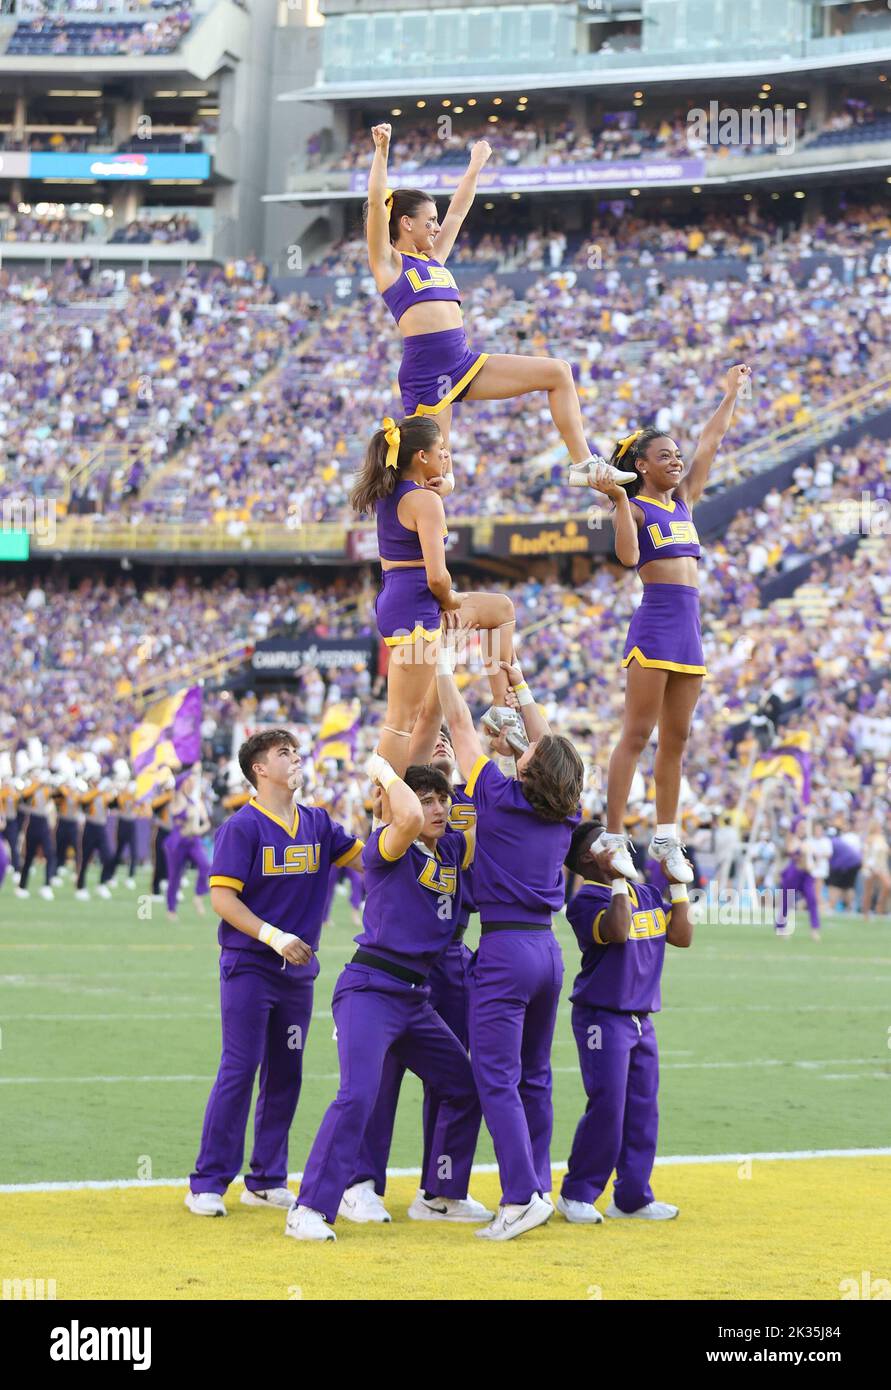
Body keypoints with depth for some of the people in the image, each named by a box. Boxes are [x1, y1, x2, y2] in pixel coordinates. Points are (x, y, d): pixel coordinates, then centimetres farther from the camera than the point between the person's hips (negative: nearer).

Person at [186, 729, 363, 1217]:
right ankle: (207, 1184, -4)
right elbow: (222, 898, -13)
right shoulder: (242, 827, -9)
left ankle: (267, 1181, 18)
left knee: (286, 1073, 9)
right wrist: (273, 935, -21)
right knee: (239, 1069, -8)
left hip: (298, 967, 6)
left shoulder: (317, 824, 9)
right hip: (248, 965, -6)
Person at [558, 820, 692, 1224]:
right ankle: (576, 1194, 2)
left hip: (641, 1019, 8)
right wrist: (617, 880, -23)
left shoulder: (647, 895, 13)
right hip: (603, 1016, -8)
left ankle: (632, 1197, 16)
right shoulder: (586, 899, -12)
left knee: (643, 1109, 8)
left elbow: (681, 935, 8)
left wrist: (678, 884, 8)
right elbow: (617, 931, -29)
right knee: (607, 1105, -11)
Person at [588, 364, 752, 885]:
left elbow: (710, 443, 23)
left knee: (676, 738, 7)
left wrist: (732, 394, 26)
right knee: (638, 734, -10)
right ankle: (614, 838, -11)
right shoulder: (635, 506, -2)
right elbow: (629, 555, -18)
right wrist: (619, 500, -24)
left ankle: (667, 839, 10)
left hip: (689, 627, 7)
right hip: (656, 622, -7)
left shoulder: (684, 500, 19)